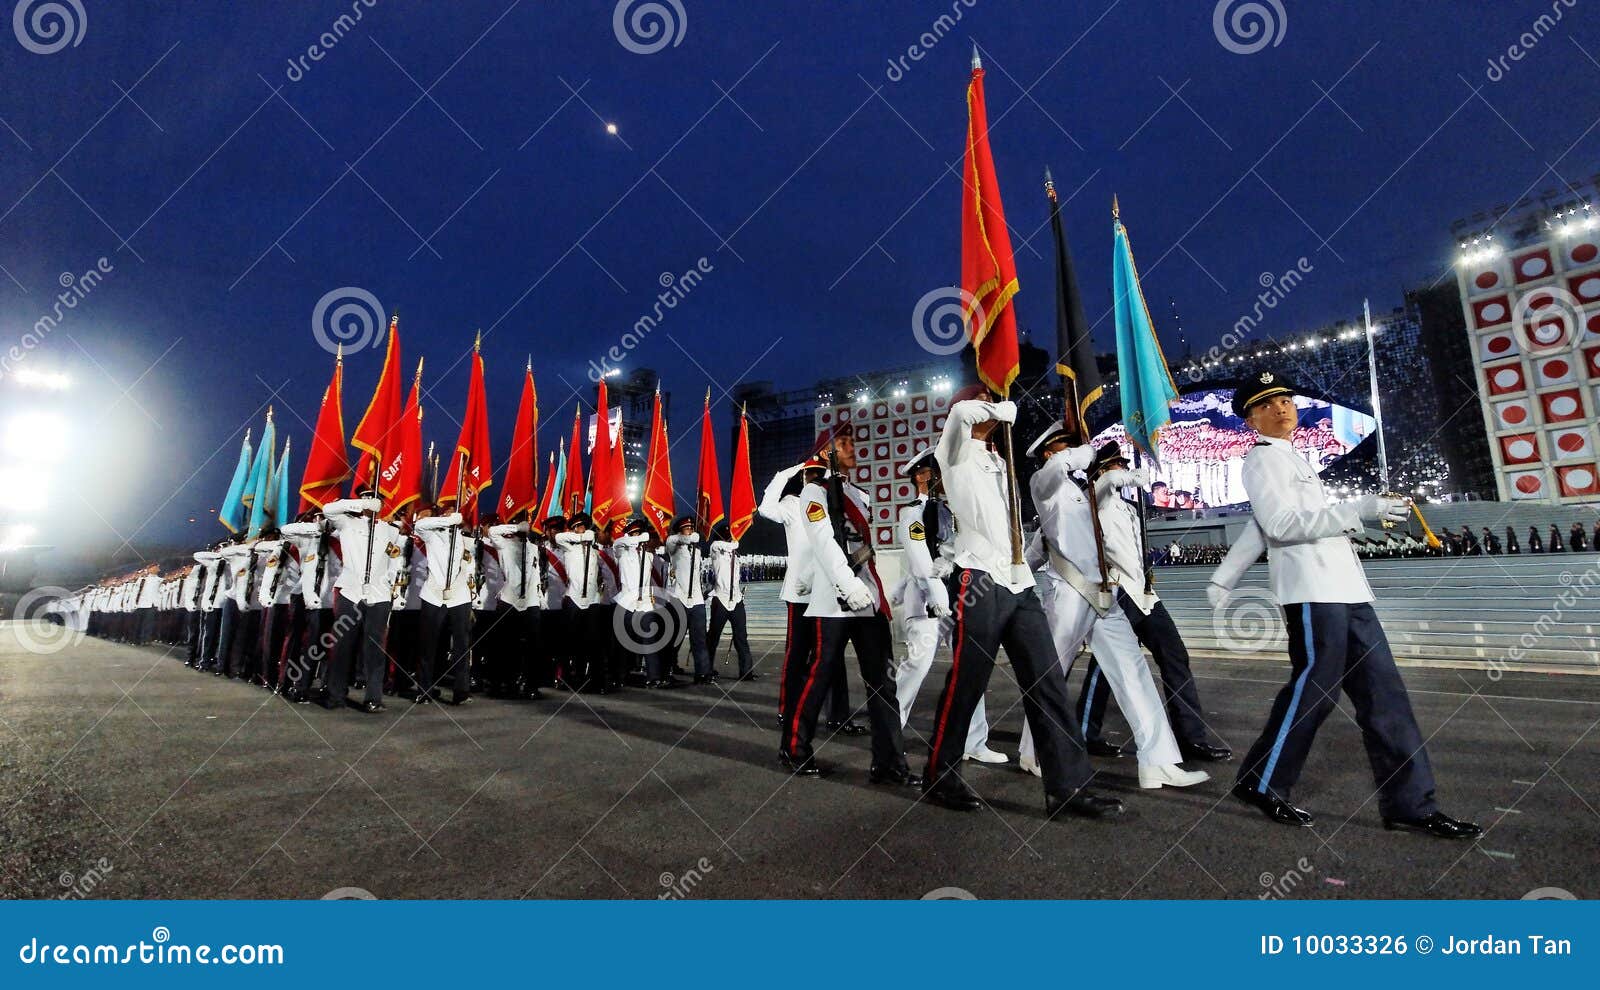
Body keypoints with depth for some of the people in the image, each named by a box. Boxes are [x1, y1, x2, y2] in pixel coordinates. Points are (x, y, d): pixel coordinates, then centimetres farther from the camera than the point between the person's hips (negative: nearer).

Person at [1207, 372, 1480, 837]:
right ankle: (1261, 783, 7)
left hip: (1345, 589, 9)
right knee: (1314, 687, -6)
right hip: (1312, 592, -9)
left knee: (1383, 691, 7)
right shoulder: (1263, 458, -5)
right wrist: (1359, 510, -18)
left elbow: (1259, 528, 23)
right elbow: (1281, 524, -17)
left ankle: (1410, 802, 14)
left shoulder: (1290, 459, 24)